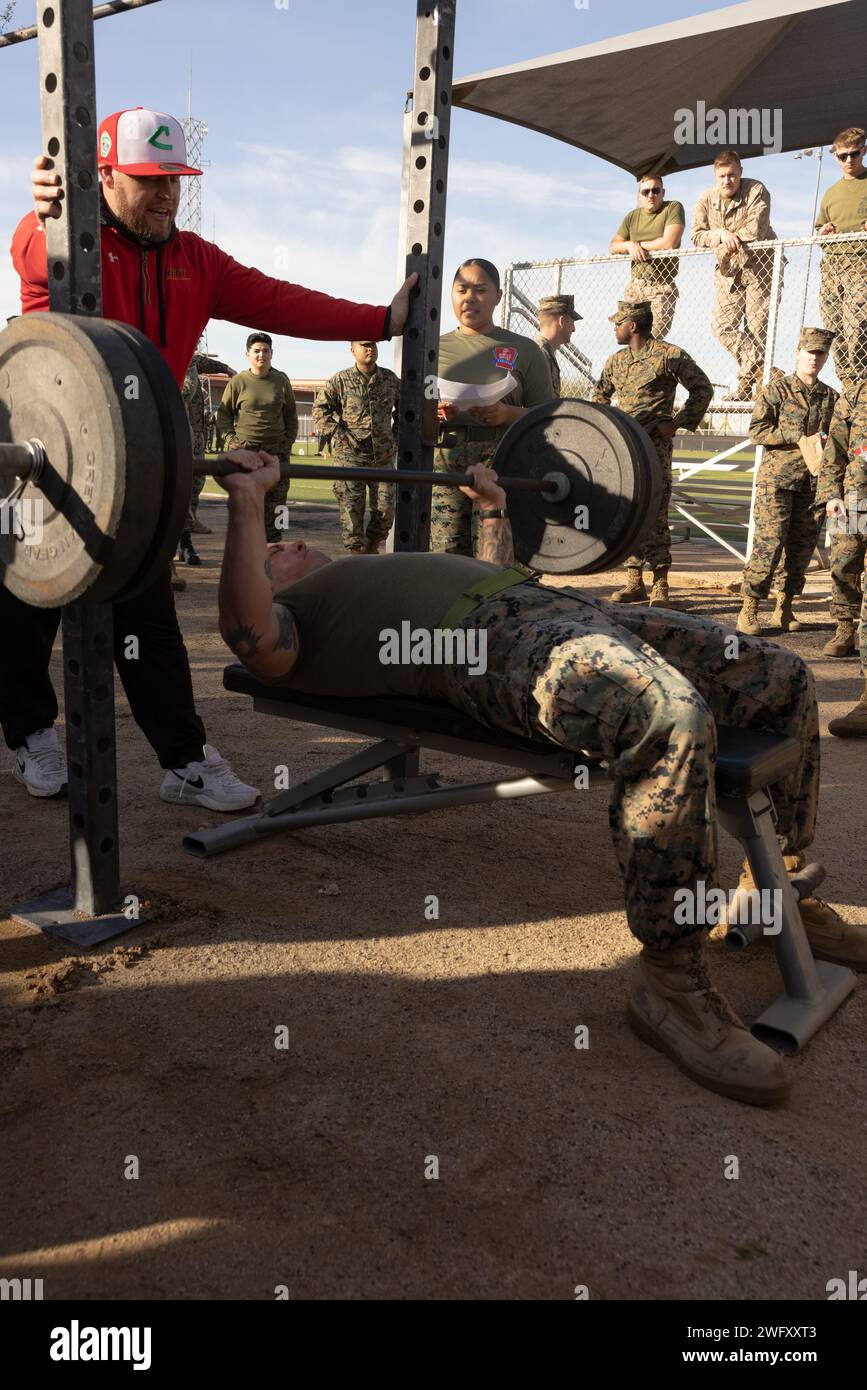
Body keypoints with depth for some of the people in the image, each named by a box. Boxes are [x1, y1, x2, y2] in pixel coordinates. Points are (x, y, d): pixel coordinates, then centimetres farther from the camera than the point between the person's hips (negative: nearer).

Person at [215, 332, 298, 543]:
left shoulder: (282, 381, 9)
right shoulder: (238, 382, 1)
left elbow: (291, 416, 17)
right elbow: (223, 414, 7)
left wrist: (288, 442, 7)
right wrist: (231, 441, -3)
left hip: (277, 452, 3)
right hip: (244, 450, -2)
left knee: (275, 503, 2)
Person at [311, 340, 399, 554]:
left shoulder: (390, 379, 8)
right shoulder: (340, 380, -1)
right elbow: (320, 408, 0)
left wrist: (396, 435, 13)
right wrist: (339, 435, -8)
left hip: (383, 455, 3)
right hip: (350, 455, -3)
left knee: (386, 507, 2)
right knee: (351, 508, -3)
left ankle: (372, 548, 23)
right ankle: (356, 552, 7)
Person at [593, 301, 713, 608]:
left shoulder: (669, 355, -4)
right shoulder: (616, 361, 15)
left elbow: (703, 389, -1)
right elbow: (600, 393, 31)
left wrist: (678, 422, -7)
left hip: (654, 446, -6)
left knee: (654, 515, -10)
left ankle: (660, 586, -7)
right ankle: (634, 583, 14)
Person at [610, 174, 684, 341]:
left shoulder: (673, 208, -3)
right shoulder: (632, 217, 13)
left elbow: (669, 243, -16)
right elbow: (613, 247, 12)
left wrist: (639, 244, -4)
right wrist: (630, 245, -10)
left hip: (662, 288, -5)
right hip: (635, 285, 5)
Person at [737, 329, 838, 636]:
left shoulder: (831, 397, 14)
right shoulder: (776, 390, 1)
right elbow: (756, 431, -7)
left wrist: (823, 439, -3)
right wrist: (797, 437, -13)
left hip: (813, 481, 5)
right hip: (777, 477, -5)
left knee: (803, 545, 5)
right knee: (769, 542, -11)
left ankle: (783, 609, 15)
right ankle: (748, 610, -5)